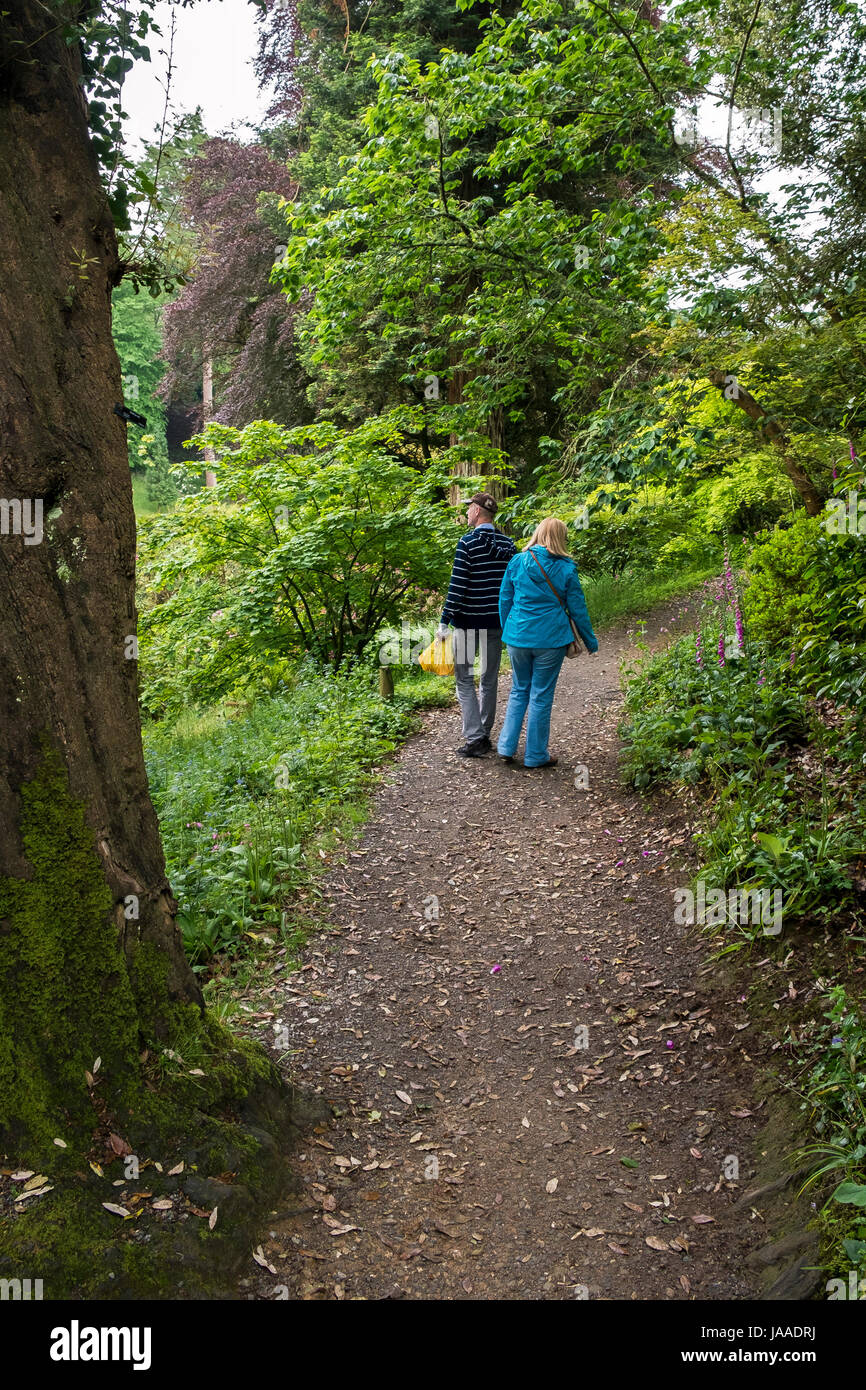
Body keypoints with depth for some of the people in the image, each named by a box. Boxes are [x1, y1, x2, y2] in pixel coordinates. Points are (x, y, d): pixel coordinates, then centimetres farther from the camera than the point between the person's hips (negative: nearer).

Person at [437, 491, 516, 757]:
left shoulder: (468, 542, -12)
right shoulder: (507, 544, 6)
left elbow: (458, 585, -15)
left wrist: (445, 621, -11)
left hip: (468, 621, -5)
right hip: (497, 622, 6)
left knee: (465, 680, 2)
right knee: (489, 680, 14)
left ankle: (474, 738, -6)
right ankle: (485, 735, 21)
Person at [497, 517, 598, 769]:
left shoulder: (517, 562, 0)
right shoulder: (566, 568, -5)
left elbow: (504, 600, 7)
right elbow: (577, 608, 1)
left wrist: (507, 631, 21)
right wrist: (590, 640, 13)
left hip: (518, 636, 2)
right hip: (551, 639, -2)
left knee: (519, 691, 19)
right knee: (541, 696, 6)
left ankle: (507, 746, 15)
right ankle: (535, 755, 14)